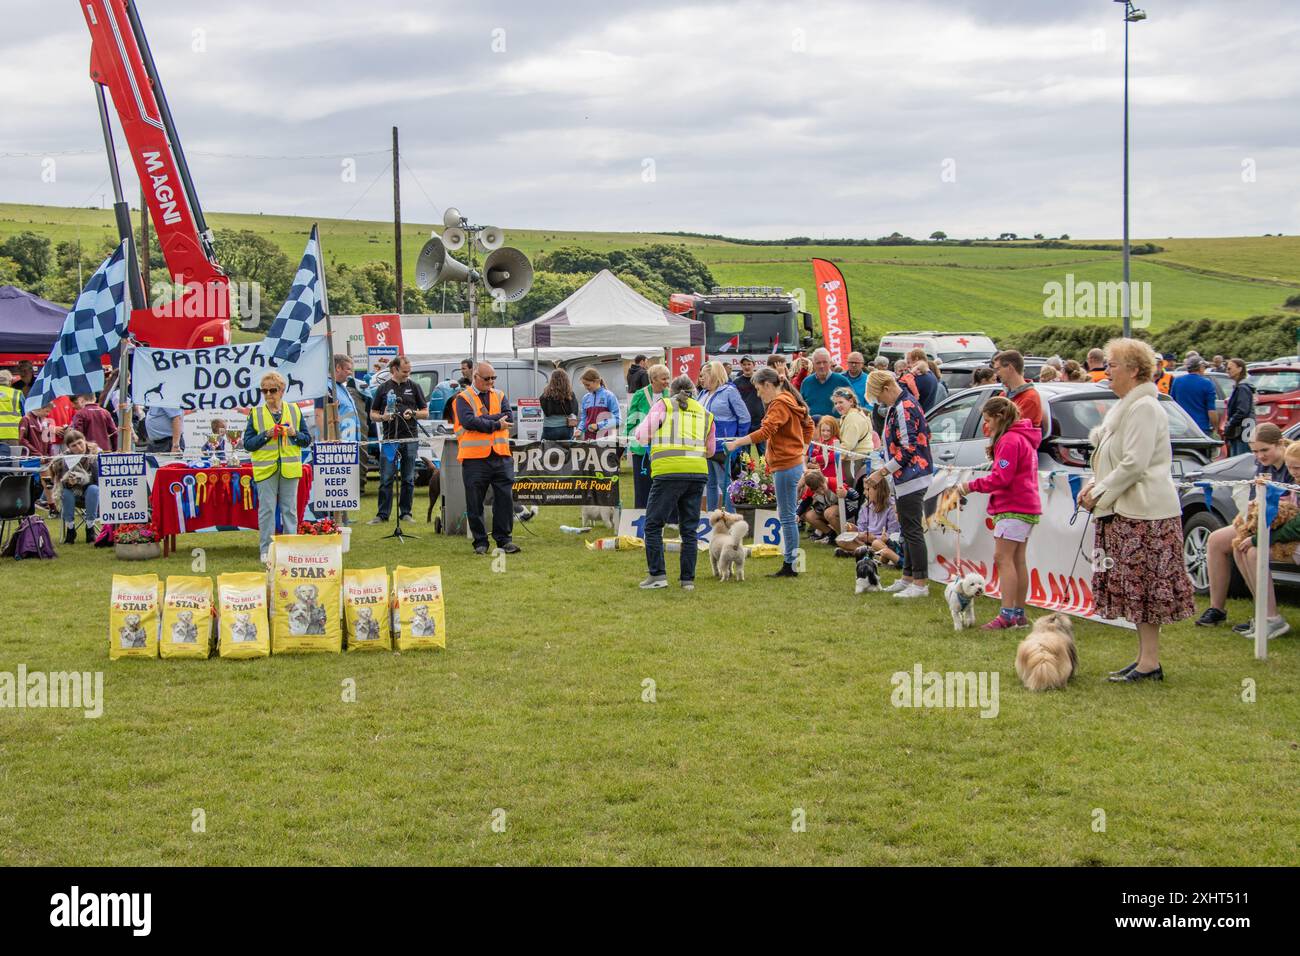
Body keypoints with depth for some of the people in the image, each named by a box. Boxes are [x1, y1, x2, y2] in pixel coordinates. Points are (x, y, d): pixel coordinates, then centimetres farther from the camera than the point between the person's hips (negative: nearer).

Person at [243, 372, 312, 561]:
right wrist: (266, 435, -12)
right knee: (266, 509, 0)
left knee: (290, 509, 5)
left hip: (289, 468, 1)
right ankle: (266, 550, 7)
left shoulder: (294, 411, 8)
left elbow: (307, 439, 11)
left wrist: (294, 434, -9)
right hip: (265, 469, -1)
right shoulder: (256, 414, 4)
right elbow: (247, 443, 1)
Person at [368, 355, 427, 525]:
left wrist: (413, 413, -8)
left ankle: (405, 513, 13)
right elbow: (372, 415, 10)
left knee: (408, 479, 5)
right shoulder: (383, 388, 7)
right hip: (390, 439, -1)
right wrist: (383, 417, -11)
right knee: (386, 479, -3)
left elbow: (425, 412, 11)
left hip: (410, 439, 1)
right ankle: (382, 514, 2)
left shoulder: (414, 386, 9)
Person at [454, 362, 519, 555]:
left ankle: (503, 539, 11)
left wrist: (482, 420, -11)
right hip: (474, 458, -3)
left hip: (501, 456, 3)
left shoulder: (500, 396, 14)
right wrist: (496, 425, -10)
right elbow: (468, 421, -15)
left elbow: (507, 417, -3)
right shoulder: (463, 398, 2)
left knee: (505, 498, 1)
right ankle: (480, 542, 11)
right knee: (475, 503, 2)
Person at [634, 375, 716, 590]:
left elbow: (642, 436, 3)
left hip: (669, 473, -4)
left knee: (653, 525, 5)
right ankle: (688, 579, 10)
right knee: (689, 529, 10)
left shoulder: (663, 405, 7)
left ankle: (657, 574, -1)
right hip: (698, 473, 4)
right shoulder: (705, 413, 19)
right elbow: (710, 450, 24)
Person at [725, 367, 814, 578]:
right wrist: (801, 448, 23)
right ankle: (790, 562, 15)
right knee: (785, 515, 12)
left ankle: (790, 565, -3)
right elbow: (808, 425, 24)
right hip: (791, 463, 10)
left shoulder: (780, 404, -14)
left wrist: (736, 443, -23)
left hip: (785, 466, -10)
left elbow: (765, 432, -24)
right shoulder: (789, 400, 16)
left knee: (787, 517, -6)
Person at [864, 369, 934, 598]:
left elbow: (907, 450, -22)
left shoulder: (903, 409, -19)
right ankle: (908, 577, 25)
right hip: (905, 477, 11)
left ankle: (920, 583, -2)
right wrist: (884, 471, 19)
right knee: (907, 530, 17)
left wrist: (882, 472, -17)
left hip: (911, 477, -11)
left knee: (913, 531, -6)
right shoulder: (906, 403, 13)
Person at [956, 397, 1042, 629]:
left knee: (1003, 558, -12)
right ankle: (1019, 614, 16)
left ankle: (1007, 614, -16)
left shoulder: (1009, 440, -14)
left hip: (1013, 508, -11)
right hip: (1026, 506, 11)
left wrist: (972, 486, -16)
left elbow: (1001, 478, -21)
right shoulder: (1023, 437, 19)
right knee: (1017, 560, 12)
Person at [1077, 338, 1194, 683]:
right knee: (1134, 588, 13)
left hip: (1144, 512, -10)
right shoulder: (1125, 406, 17)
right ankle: (1145, 656, 19)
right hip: (1126, 512, 10)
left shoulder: (1144, 408, -15)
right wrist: (1095, 484, 8)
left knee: (1144, 587, -6)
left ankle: (1150, 662, -2)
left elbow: (1135, 463, -21)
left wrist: (1100, 494, -13)